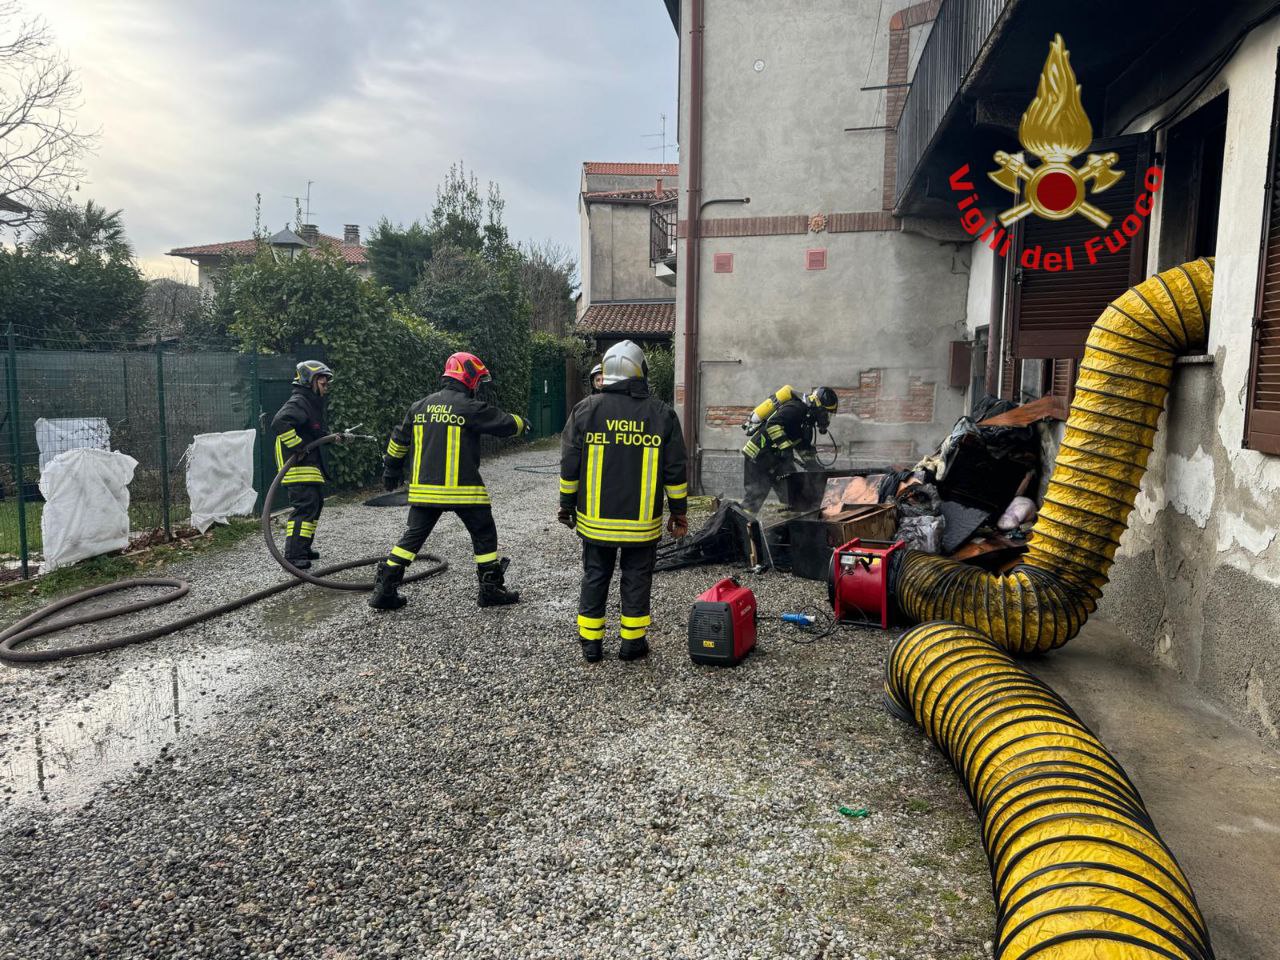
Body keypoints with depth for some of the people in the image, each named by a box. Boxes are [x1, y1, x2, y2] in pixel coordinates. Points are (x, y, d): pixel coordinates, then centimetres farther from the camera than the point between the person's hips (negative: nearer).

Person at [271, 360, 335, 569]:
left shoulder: (312, 403, 19)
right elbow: (280, 423, -31)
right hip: (298, 467, -11)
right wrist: (298, 446, -27)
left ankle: (303, 549, 29)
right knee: (304, 507, -15)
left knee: (315, 504, 18)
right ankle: (293, 555, -14)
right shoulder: (298, 403, -15)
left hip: (311, 466, 11)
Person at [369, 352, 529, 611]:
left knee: (413, 537, 14)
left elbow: (399, 439, 18)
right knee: (484, 535, 10)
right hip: (463, 489, -5)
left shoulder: (420, 406, 10)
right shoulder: (470, 407, -9)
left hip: (424, 488, 6)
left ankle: (384, 590, 13)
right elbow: (506, 424, -4)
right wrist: (521, 423, 20)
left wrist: (391, 469, 32)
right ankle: (491, 590, 15)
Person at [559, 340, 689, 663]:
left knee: (594, 578, 13)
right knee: (637, 580, 11)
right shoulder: (662, 414, -3)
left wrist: (566, 506, 11)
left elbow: (569, 466, 0)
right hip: (642, 521, -1)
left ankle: (590, 643, 19)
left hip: (595, 519, 1)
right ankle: (632, 642, 18)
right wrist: (679, 512, 9)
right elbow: (675, 470, -1)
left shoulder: (586, 409, -3)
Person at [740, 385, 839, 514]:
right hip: (759, 454, -10)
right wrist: (785, 446, -33)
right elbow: (772, 424, -31)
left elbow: (804, 450, 20)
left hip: (774, 455, 10)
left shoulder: (807, 418, 14)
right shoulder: (796, 408, -17)